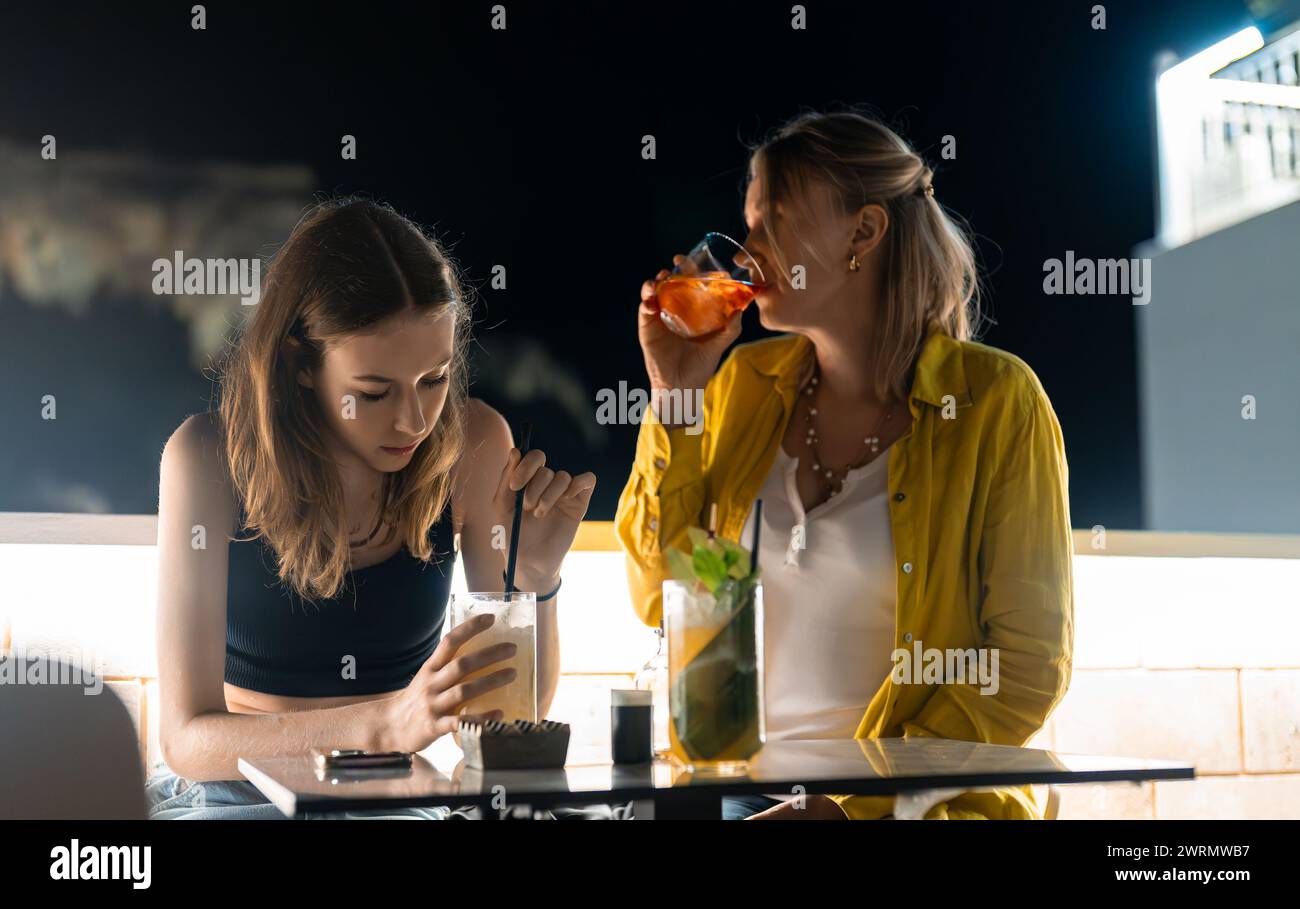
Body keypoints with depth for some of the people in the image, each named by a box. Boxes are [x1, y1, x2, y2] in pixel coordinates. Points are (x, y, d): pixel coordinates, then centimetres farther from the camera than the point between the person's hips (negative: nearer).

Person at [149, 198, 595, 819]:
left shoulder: (473, 447, -8)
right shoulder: (209, 459, -16)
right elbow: (188, 738, -22)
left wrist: (535, 575, -21)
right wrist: (389, 722, -37)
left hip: (397, 798, 1)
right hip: (232, 791, 0)